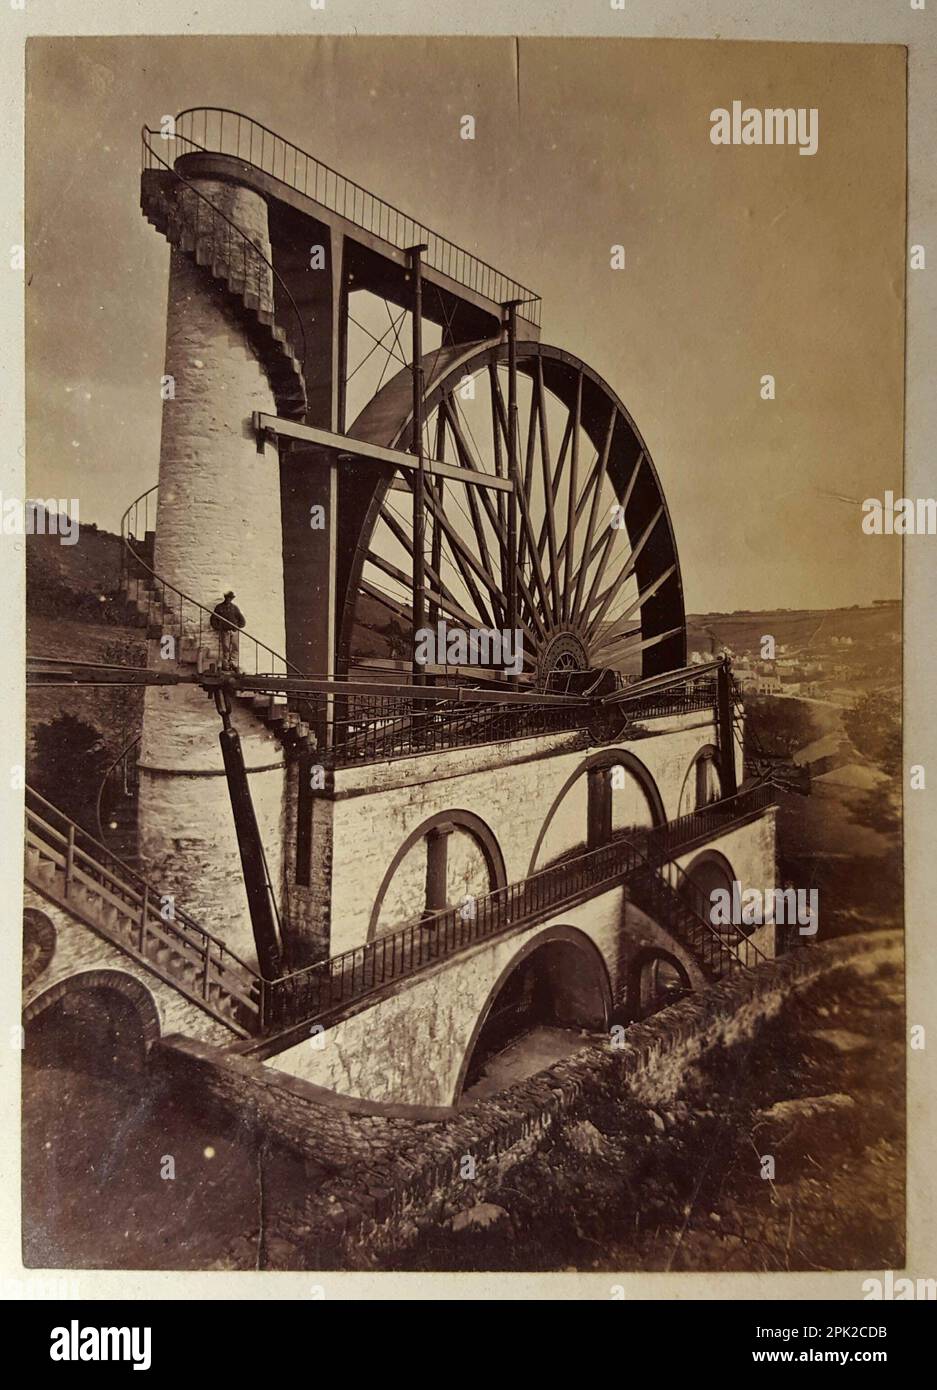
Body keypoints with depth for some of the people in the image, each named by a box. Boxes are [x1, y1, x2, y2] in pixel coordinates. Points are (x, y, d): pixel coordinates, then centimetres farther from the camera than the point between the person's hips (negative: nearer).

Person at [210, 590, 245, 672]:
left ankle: (233, 664, 6)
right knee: (225, 649, -1)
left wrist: (238, 627, 3)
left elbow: (241, 618, 14)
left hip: (234, 631, 2)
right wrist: (218, 628, -2)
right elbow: (213, 619, 4)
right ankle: (225, 665, 3)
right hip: (224, 631, -2)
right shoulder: (219, 607, 2)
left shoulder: (234, 607, 8)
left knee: (235, 648, 0)